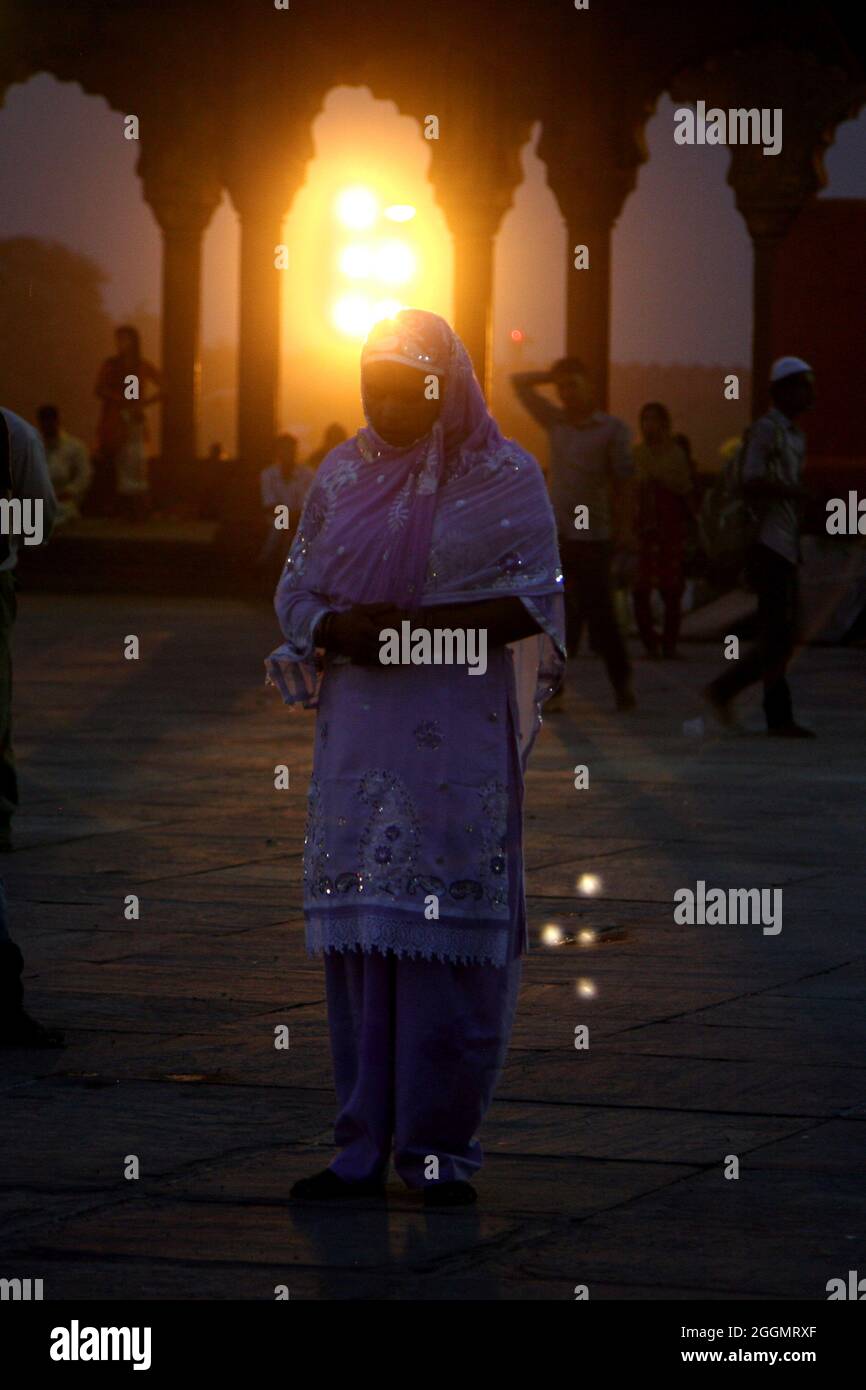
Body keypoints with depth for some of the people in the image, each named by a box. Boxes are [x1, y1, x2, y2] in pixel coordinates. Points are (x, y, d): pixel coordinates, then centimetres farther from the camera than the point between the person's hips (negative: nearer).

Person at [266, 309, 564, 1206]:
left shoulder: (505, 478, 0)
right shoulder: (341, 475, 14)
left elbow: (526, 605, -7)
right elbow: (297, 587, 13)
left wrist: (410, 624, -17)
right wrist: (338, 630, -9)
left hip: (461, 735, -4)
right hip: (358, 733, 4)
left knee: (447, 929, -6)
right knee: (358, 935, 1)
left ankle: (439, 1148, 0)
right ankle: (363, 1149, 4)